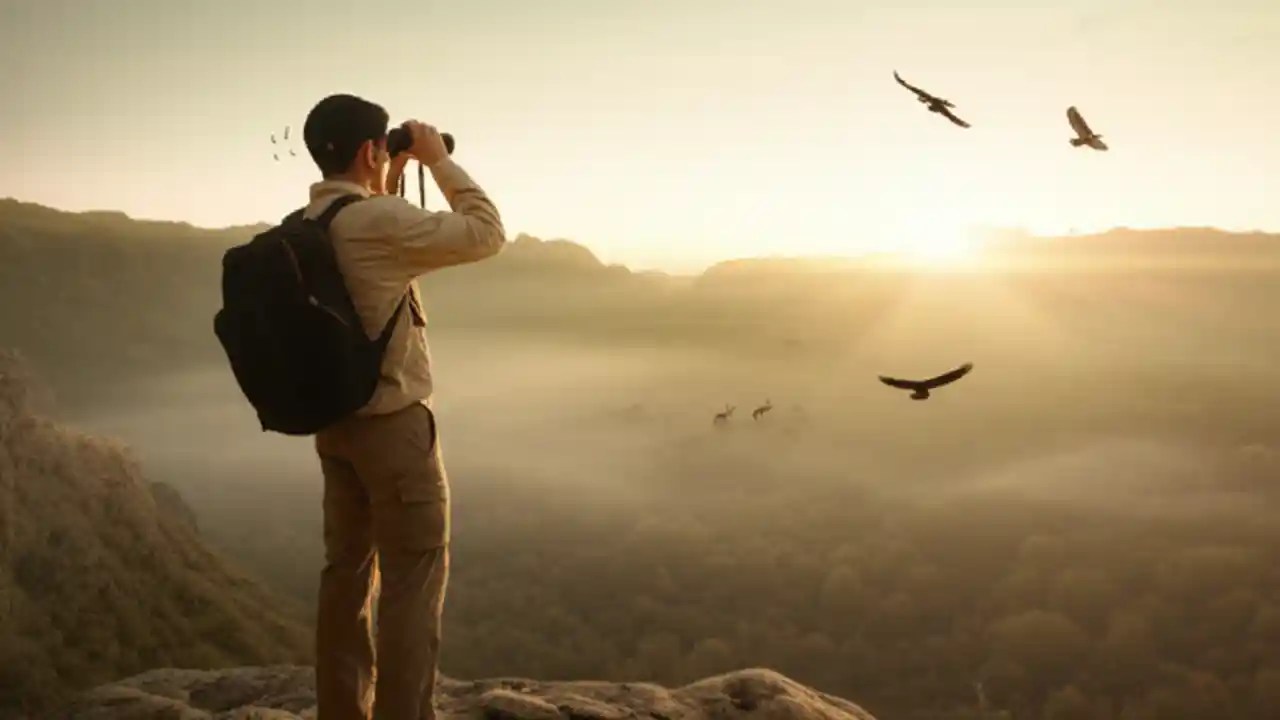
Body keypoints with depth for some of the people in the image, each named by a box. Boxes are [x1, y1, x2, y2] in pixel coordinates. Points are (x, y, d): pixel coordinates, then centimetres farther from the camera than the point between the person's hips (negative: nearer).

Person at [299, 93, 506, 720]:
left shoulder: (308, 226, 8)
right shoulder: (379, 220, -19)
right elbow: (486, 234, -12)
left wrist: (389, 187, 19)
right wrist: (438, 160, -4)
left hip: (335, 422, 9)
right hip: (393, 423, -9)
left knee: (348, 570, 14)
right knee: (413, 579, -1)